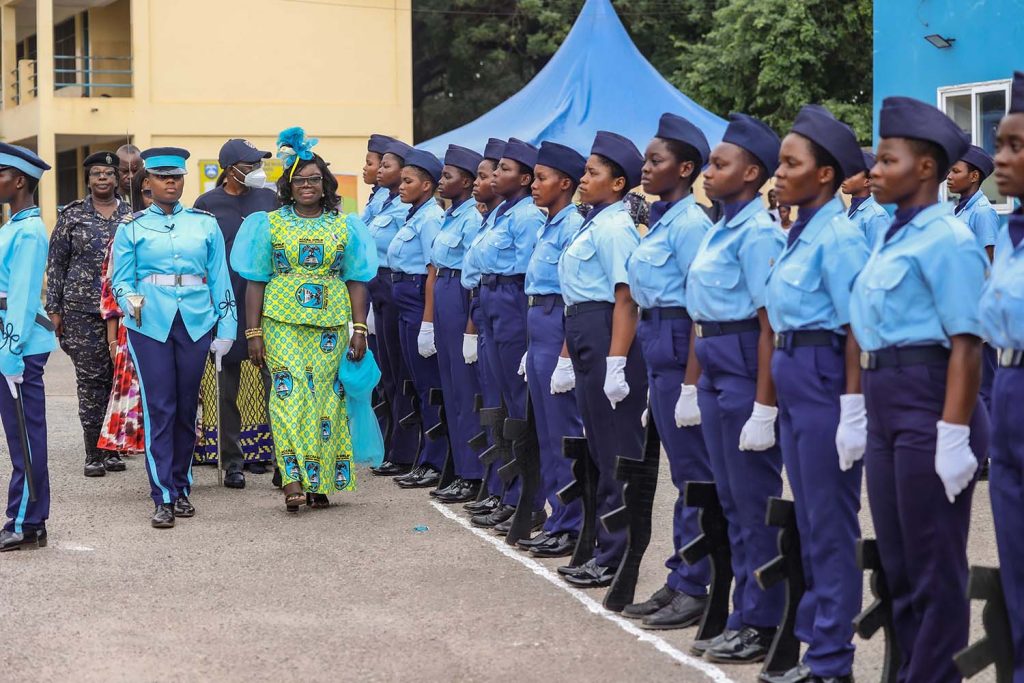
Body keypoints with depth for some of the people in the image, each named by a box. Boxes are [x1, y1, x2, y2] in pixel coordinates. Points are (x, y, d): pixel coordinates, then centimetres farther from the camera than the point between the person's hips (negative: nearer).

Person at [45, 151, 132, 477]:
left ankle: (113, 449, 12)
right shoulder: (72, 215, 5)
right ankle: (94, 453, 2)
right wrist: (54, 309, 1)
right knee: (90, 379, -3)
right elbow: (56, 263, 6)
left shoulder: (133, 215, 8)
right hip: (82, 309, -1)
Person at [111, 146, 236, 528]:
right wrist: (130, 301, -16)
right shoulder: (131, 228, 6)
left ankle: (181, 487, 19)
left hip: (195, 324, 2)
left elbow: (220, 280, 10)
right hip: (150, 325, -2)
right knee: (158, 409, -6)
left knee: (187, 408, 7)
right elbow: (120, 280, 6)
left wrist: (225, 329, 5)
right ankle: (163, 498, -5)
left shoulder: (205, 224, 10)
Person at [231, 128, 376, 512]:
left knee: (326, 397, 1)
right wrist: (253, 332, -2)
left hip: (332, 323, 2)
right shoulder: (270, 223, 6)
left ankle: (320, 482, 8)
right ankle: (293, 478, -19)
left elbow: (356, 280, 9)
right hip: (283, 322, -2)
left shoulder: (344, 225, 10)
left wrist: (359, 329, 1)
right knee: (290, 393, -14)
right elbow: (256, 280, 4)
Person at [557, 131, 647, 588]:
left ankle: (616, 558, 2)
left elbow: (625, 298, -20)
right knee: (600, 449, 14)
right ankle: (605, 552, 21)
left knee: (616, 451, -3)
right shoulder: (592, 225, 16)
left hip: (606, 337, -10)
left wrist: (616, 362, -25)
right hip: (584, 337, 10)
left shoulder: (614, 227, -13)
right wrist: (569, 355, 21)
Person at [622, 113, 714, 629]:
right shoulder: (662, 220, 14)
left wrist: (692, 379, -21)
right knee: (681, 467, 13)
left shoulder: (689, 223, -14)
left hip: (679, 344, -10)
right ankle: (680, 580, 20)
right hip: (656, 342, 10)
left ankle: (694, 588, 3)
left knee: (692, 469, -3)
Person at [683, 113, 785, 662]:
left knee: (754, 499, -1)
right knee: (731, 499, 14)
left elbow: (770, 323, -18)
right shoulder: (720, 230, 13)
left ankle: (761, 625, 7)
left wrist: (764, 404, -21)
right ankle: (743, 617, 22)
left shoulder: (757, 233, -14)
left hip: (744, 369, -9)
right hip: (714, 371, 9)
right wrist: (694, 386, 17)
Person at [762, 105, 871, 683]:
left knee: (830, 523, -2)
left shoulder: (839, 236, -14)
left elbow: (857, 328, -18)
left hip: (823, 377, -9)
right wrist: (777, 396, 18)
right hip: (792, 374, 9)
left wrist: (853, 409, -21)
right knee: (809, 520, 15)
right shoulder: (801, 233, 12)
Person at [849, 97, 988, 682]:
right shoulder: (894, 239, 14)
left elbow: (967, 344, -18)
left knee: (935, 565, 0)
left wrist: (954, 435, -22)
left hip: (926, 402, -9)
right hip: (885, 403, 9)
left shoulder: (946, 240, -13)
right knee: (897, 561, 16)